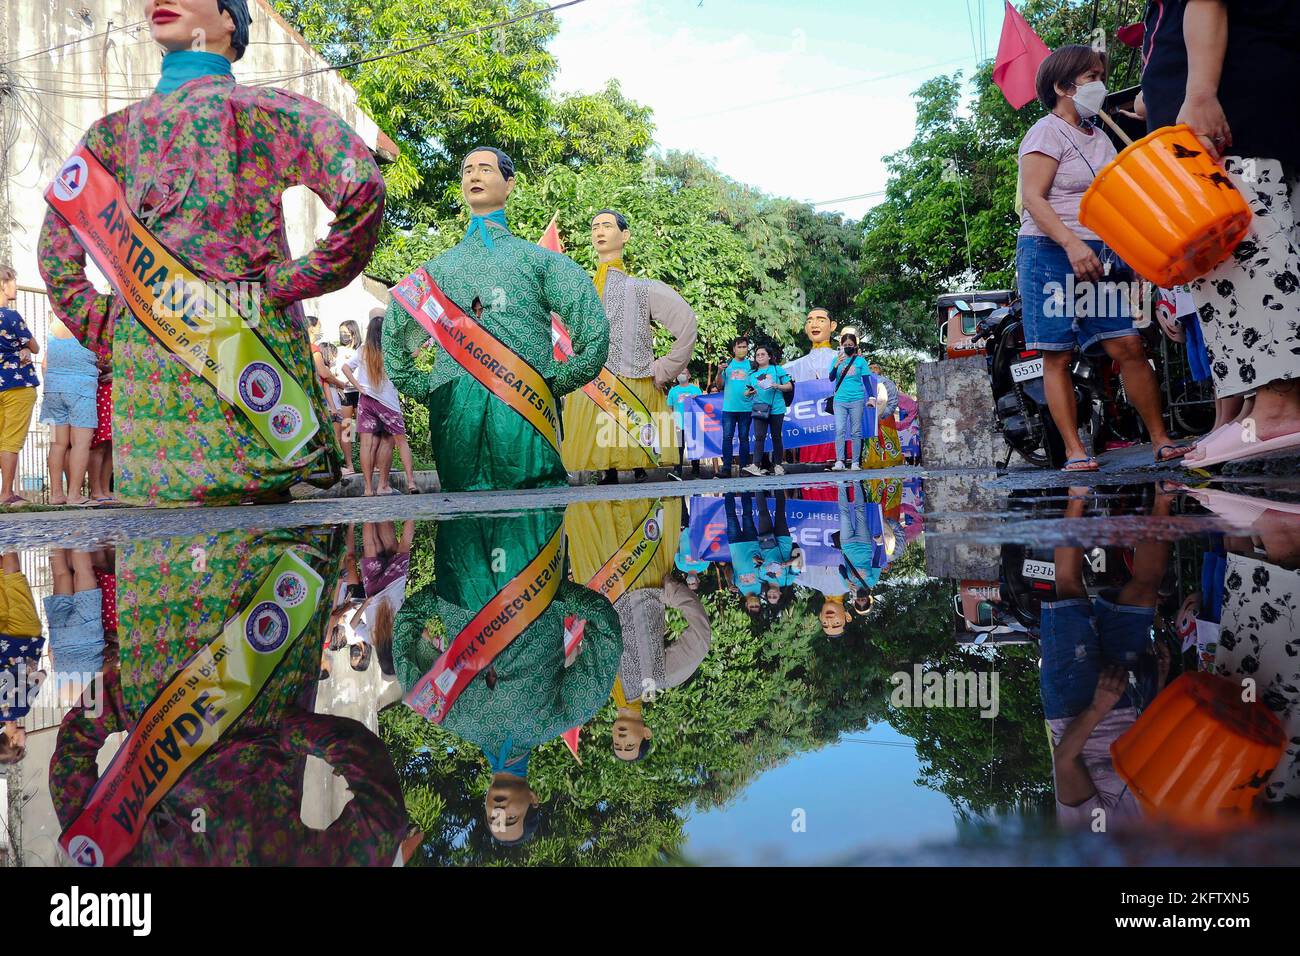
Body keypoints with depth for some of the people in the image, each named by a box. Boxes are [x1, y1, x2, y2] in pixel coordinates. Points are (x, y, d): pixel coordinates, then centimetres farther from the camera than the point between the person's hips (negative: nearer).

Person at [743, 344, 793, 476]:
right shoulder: (752, 374, 15)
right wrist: (749, 392, -4)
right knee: (759, 436, -9)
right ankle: (756, 466, -17)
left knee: (776, 436, 5)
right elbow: (746, 392, 19)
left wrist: (777, 386, -14)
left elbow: (789, 386, 3)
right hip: (759, 409, 2)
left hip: (776, 409, -2)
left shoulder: (777, 369, 5)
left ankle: (778, 464, 14)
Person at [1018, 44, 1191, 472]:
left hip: (1100, 257, 7)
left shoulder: (1099, 137, 20)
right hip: (1052, 254, -6)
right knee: (1057, 356, -4)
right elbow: (1033, 198, -14)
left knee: (1129, 347, -2)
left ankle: (1161, 441, 2)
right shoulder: (1047, 133, -3)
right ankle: (1075, 452, -3)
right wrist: (1072, 244, -25)